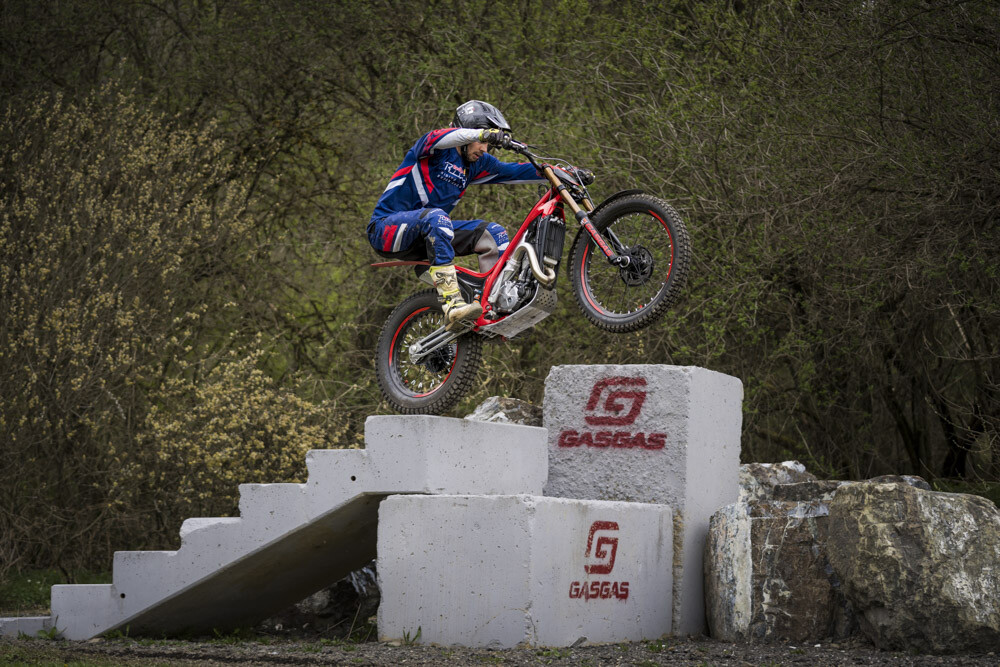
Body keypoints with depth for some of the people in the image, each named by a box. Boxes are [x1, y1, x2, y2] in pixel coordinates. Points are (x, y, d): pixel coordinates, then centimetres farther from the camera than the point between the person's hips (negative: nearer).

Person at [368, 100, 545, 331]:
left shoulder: (476, 164, 11)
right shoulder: (436, 147, -11)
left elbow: (514, 171, 10)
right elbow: (439, 138, -35)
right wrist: (484, 133, -49)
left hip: (428, 234, 8)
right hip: (386, 228, -8)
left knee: (494, 233, -3)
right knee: (435, 216, -38)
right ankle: (453, 304, -48)